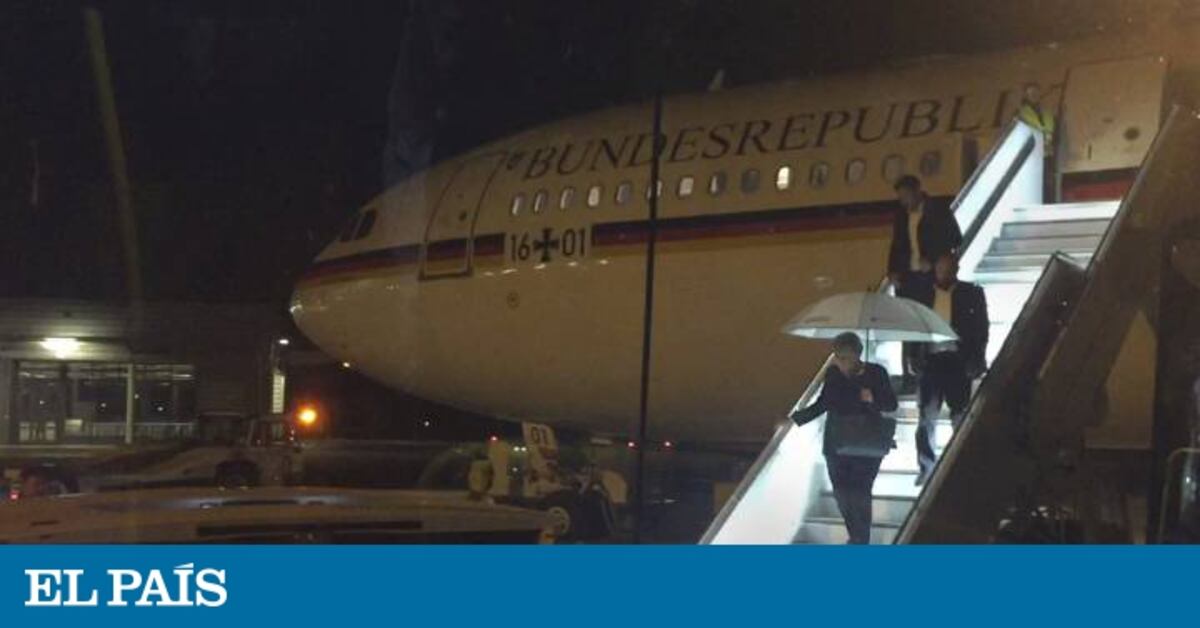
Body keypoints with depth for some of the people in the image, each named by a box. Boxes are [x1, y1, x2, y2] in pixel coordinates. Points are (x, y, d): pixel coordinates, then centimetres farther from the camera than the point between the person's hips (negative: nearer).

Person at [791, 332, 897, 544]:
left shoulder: (876, 373, -11)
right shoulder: (833, 374, -3)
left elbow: (891, 405, -4)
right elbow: (822, 405, 9)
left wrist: (873, 399, -25)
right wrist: (795, 419, 0)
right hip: (836, 447, 4)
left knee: (859, 497, -10)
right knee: (842, 495, 6)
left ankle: (861, 543, 5)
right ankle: (855, 537, 27)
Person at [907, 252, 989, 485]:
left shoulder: (972, 294, 0)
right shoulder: (921, 292, 3)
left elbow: (981, 328, 1)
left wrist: (976, 360, -7)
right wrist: (913, 356, -3)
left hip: (958, 360, -1)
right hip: (930, 358, 1)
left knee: (960, 416, 5)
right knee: (926, 416, 3)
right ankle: (927, 468, 11)